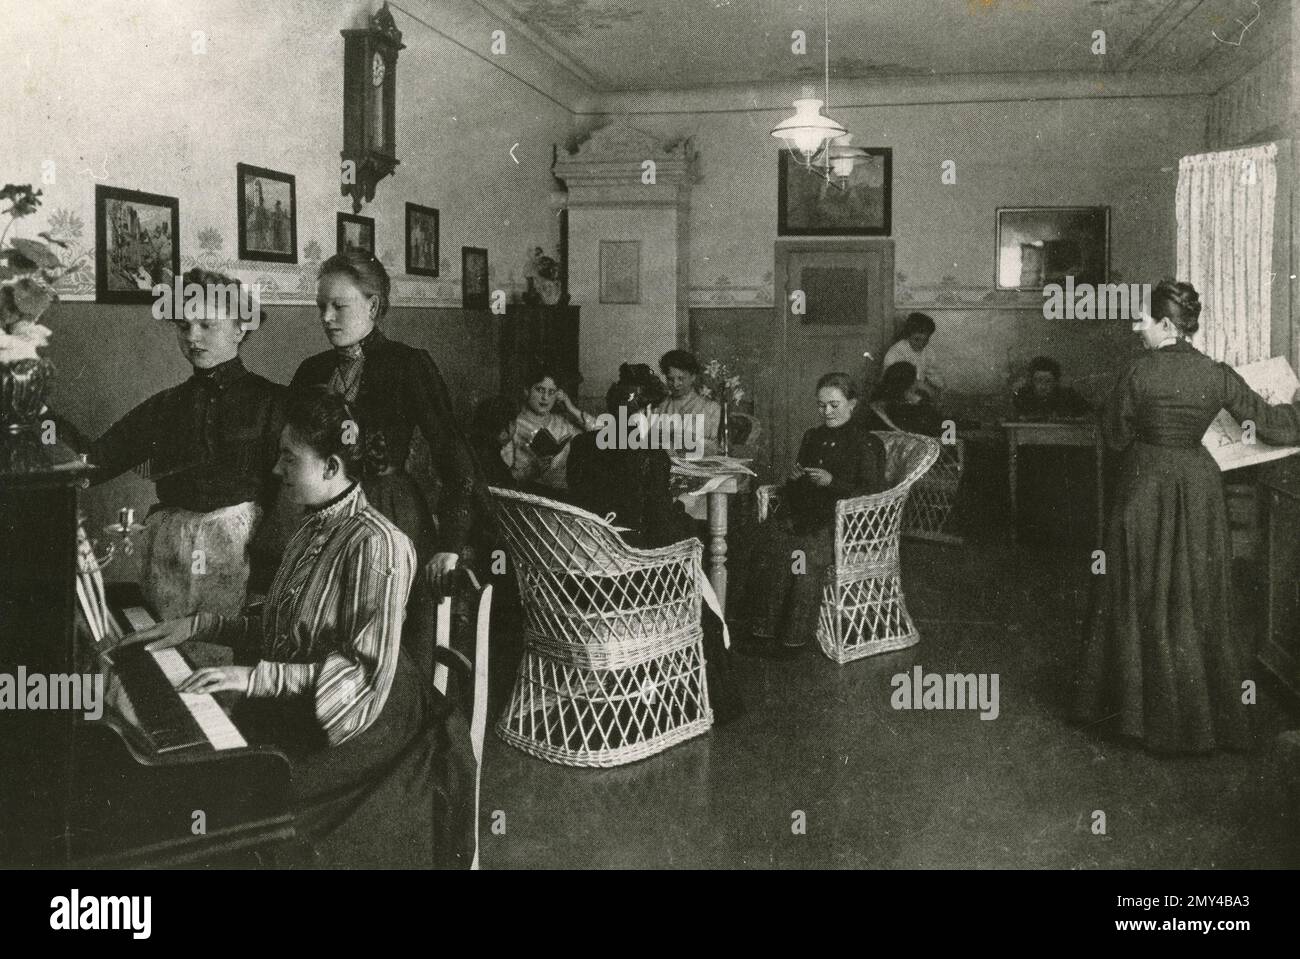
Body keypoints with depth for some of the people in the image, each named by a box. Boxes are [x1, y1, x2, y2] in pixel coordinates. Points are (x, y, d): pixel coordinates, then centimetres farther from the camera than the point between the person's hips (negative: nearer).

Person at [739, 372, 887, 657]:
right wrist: (794, 476, 6)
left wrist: (832, 481, -15)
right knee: (766, 537, -27)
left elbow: (872, 491, -4)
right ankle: (764, 629, -27)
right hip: (802, 514, 5)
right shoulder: (812, 437, 23)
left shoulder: (866, 444, 5)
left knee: (804, 551, -35)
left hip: (842, 522, -5)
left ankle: (793, 638, -26)